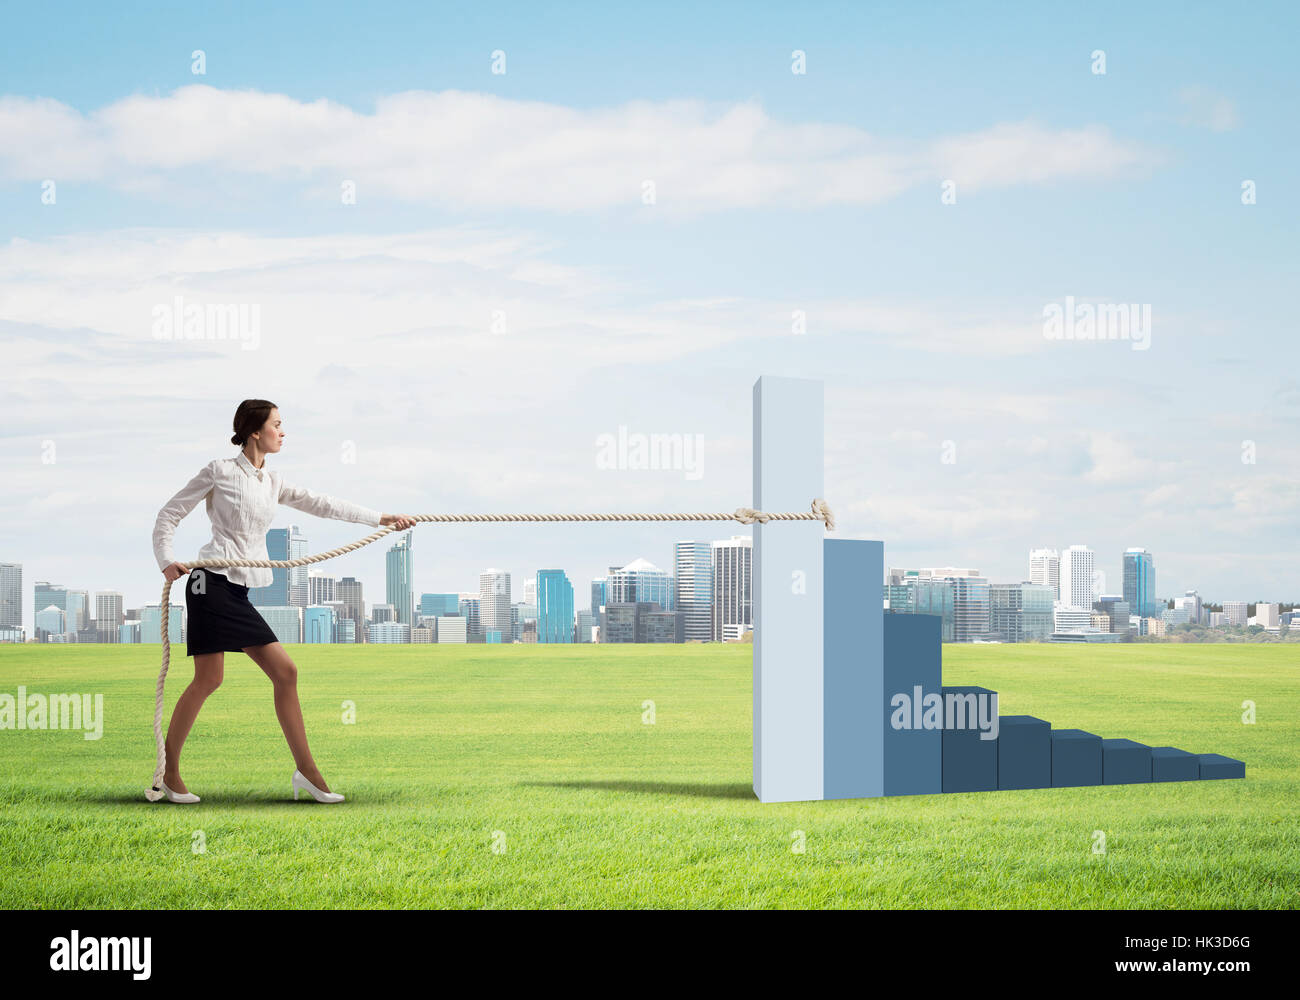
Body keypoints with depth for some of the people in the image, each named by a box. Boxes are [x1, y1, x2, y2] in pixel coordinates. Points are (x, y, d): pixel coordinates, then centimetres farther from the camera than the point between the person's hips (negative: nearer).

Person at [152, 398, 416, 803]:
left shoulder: (272, 481, 16)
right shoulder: (220, 471, -2)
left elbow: (321, 504, 19)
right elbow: (168, 514, 1)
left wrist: (381, 518, 18)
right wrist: (167, 560, -13)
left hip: (240, 591, 7)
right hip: (212, 583, -7)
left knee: (284, 672, 2)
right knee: (208, 679, -9)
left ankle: (306, 771, 5)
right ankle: (169, 773, 3)